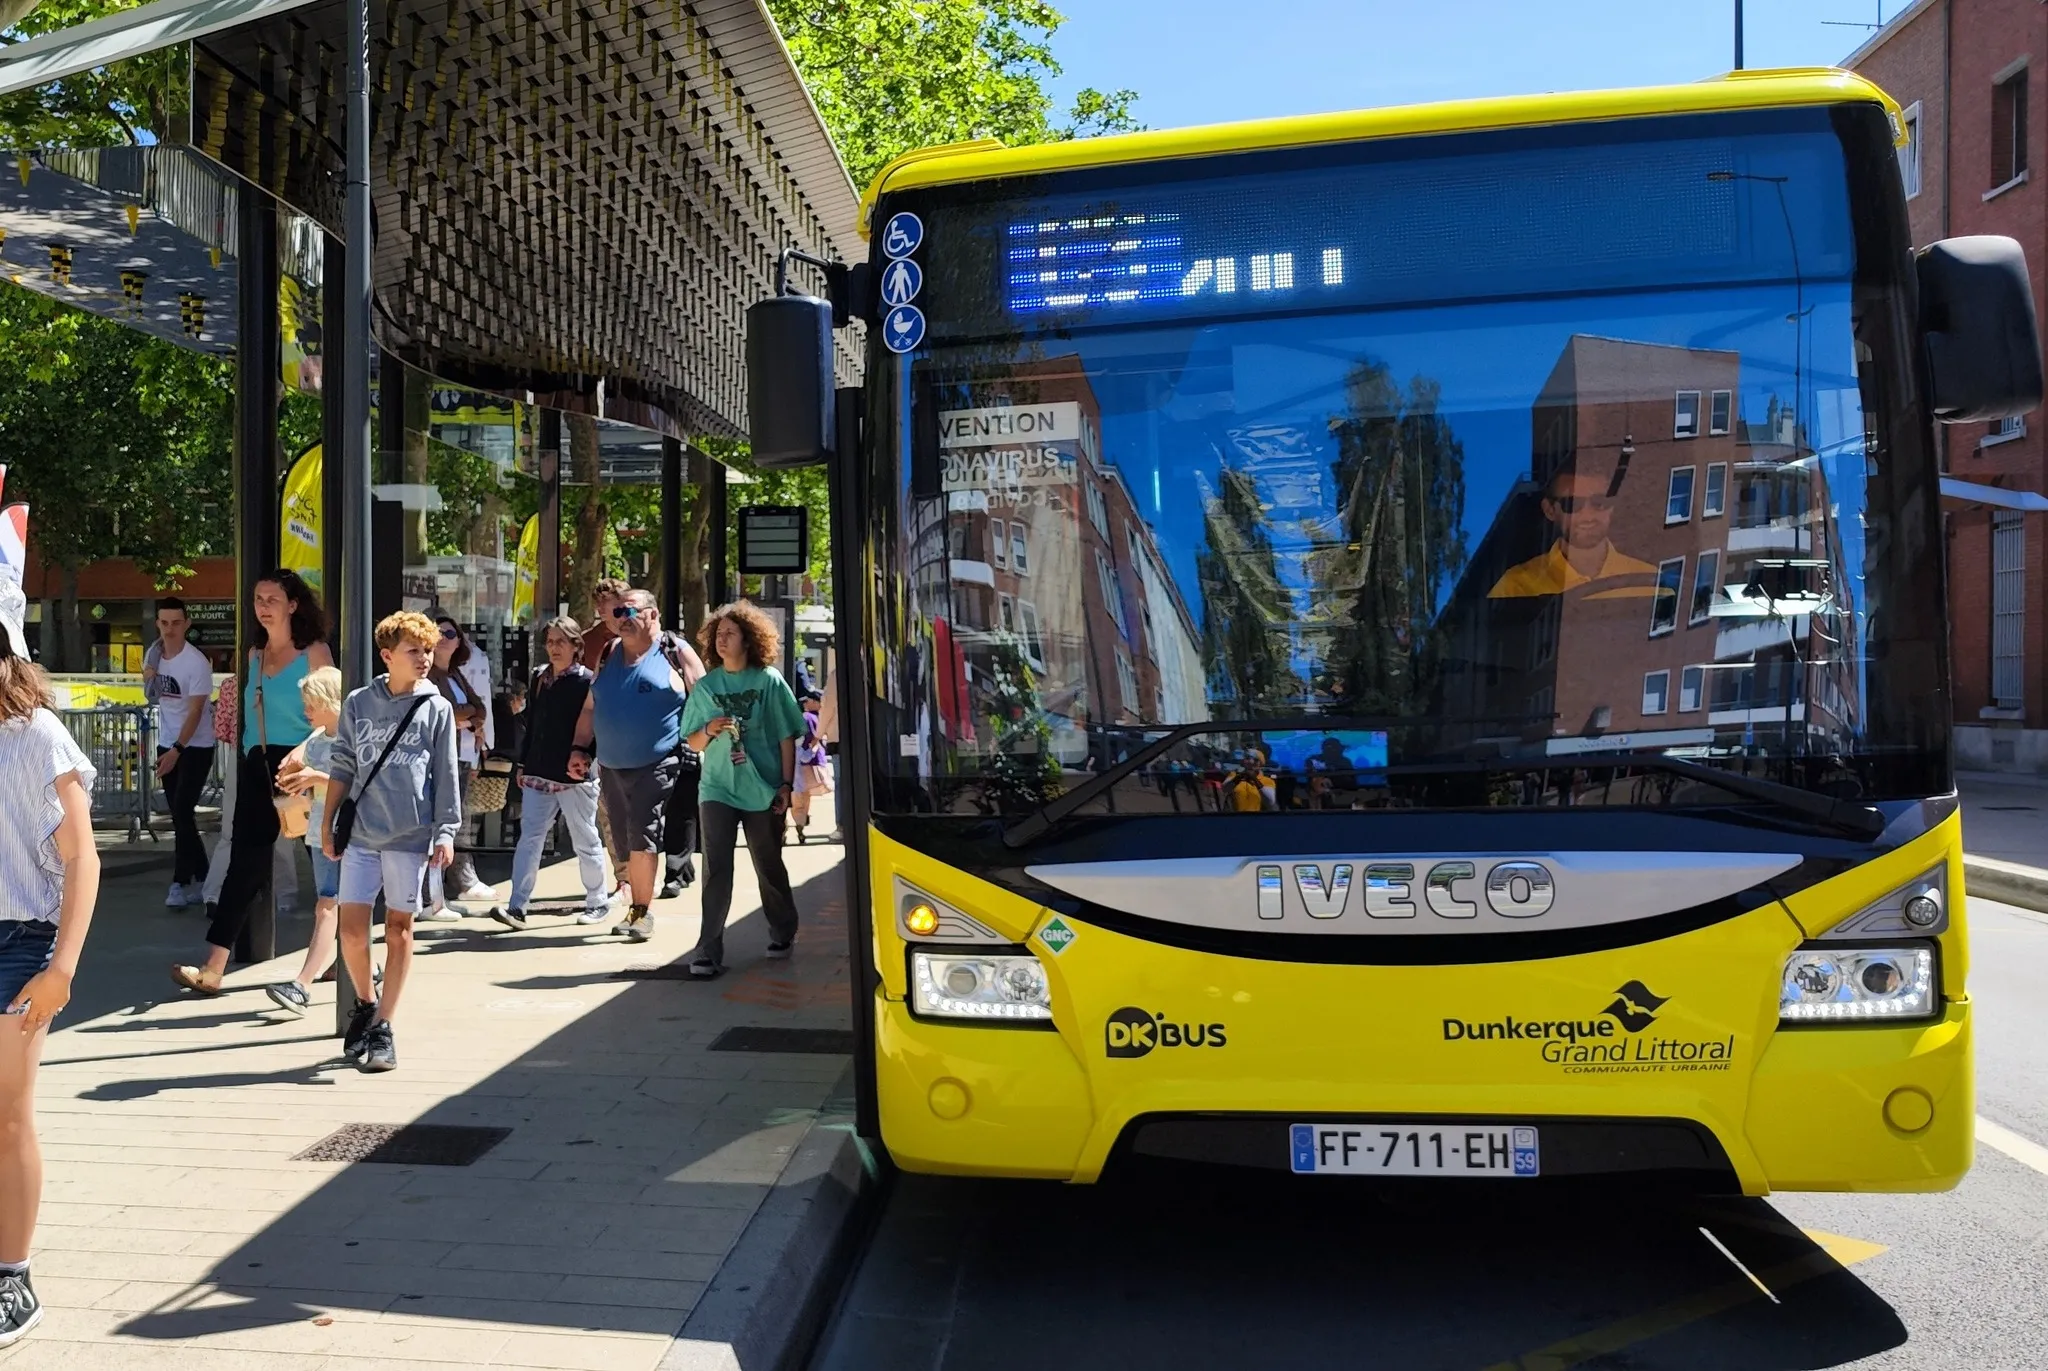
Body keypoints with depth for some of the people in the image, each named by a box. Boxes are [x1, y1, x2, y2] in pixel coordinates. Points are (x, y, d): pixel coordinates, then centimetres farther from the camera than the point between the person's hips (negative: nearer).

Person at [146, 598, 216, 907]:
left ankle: (182, 881, -5)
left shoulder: (196, 663, -17)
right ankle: (200, 878, 15)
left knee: (182, 812, -11)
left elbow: (195, 712, -20)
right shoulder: (155, 654, 4)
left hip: (196, 747, -7)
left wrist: (176, 750, -28)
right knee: (179, 814, 8)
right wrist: (148, 679, -3)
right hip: (166, 744, 7)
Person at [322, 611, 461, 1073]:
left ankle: (383, 1027, 13)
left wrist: (445, 833, -3)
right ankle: (365, 1005, 25)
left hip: (411, 836, -1)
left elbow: (446, 776, 2)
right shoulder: (358, 703, 6)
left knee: (399, 928, 4)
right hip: (361, 833, 2)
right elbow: (342, 767, 10)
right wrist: (328, 824, 8)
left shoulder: (437, 708, 1)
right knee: (352, 927, -1)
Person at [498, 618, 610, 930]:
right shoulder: (540, 679, 11)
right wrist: (523, 765, 15)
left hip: (575, 776, -5)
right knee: (529, 839, 1)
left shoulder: (587, 682, -7)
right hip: (539, 774, 6)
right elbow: (532, 725, 16)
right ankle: (517, 907, 2)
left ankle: (598, 902, 19)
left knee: (585, 841, 6)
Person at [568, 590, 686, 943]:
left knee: (642, 838, -12)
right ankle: (638, 909, 21)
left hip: (654, 766, -6)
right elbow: (589, 708, 18)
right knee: (625, 844, 11)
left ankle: (641, 911, -3)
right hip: (611, 767, 6)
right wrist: (579, 749, 10)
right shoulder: (608, 658, 14)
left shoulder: (673, 654, -3)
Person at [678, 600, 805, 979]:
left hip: (763, 791, -1)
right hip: (717, 789, 1)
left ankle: (783, 932, 32)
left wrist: (786, 784, -5)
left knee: (769, 866, 11)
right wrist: (709, 730, -12)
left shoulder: (769, 681, -2)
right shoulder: (705, 686, 5)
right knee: (716, 869, -6)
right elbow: (693, 743, 9)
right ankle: (709, 951, -4)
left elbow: (787, 737, -1)